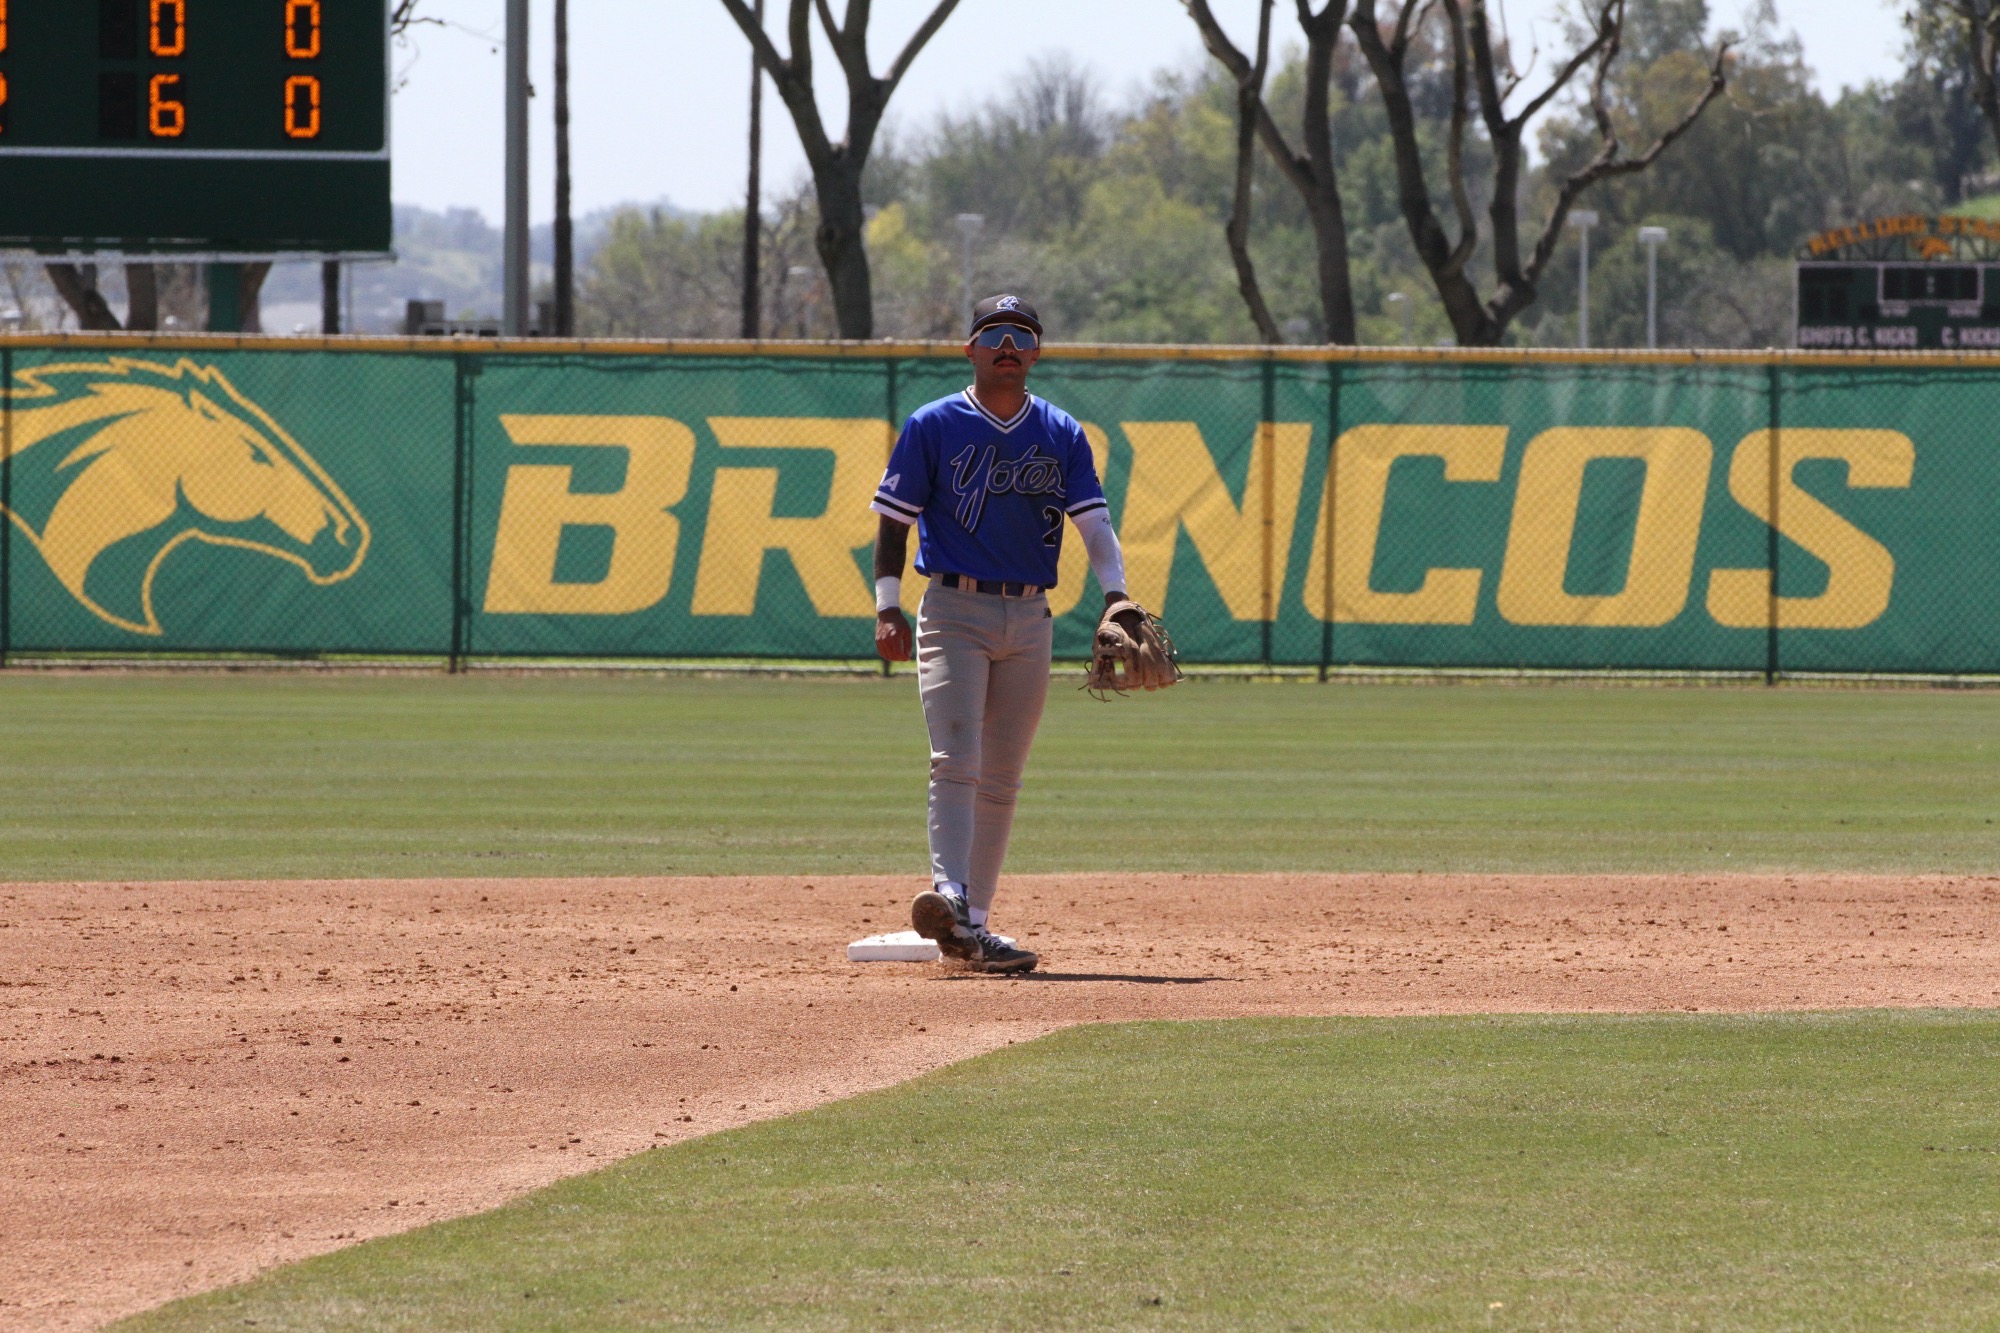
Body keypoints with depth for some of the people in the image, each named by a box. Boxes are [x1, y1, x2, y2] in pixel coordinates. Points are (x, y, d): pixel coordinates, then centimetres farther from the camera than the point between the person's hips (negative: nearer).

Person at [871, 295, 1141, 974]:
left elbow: (1093, 521, 1)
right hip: (954, 611, -4)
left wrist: (1115, 595, -15)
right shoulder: (933, 427, 1)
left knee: (1001, 779, 5)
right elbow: (894, 519, 1)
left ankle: (974, 925, 8)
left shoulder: (1061, 435, 9)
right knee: (956, 760, -19)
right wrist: (888, 607, -9)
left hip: (1029, 619, 4)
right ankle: (950, 898, -32)